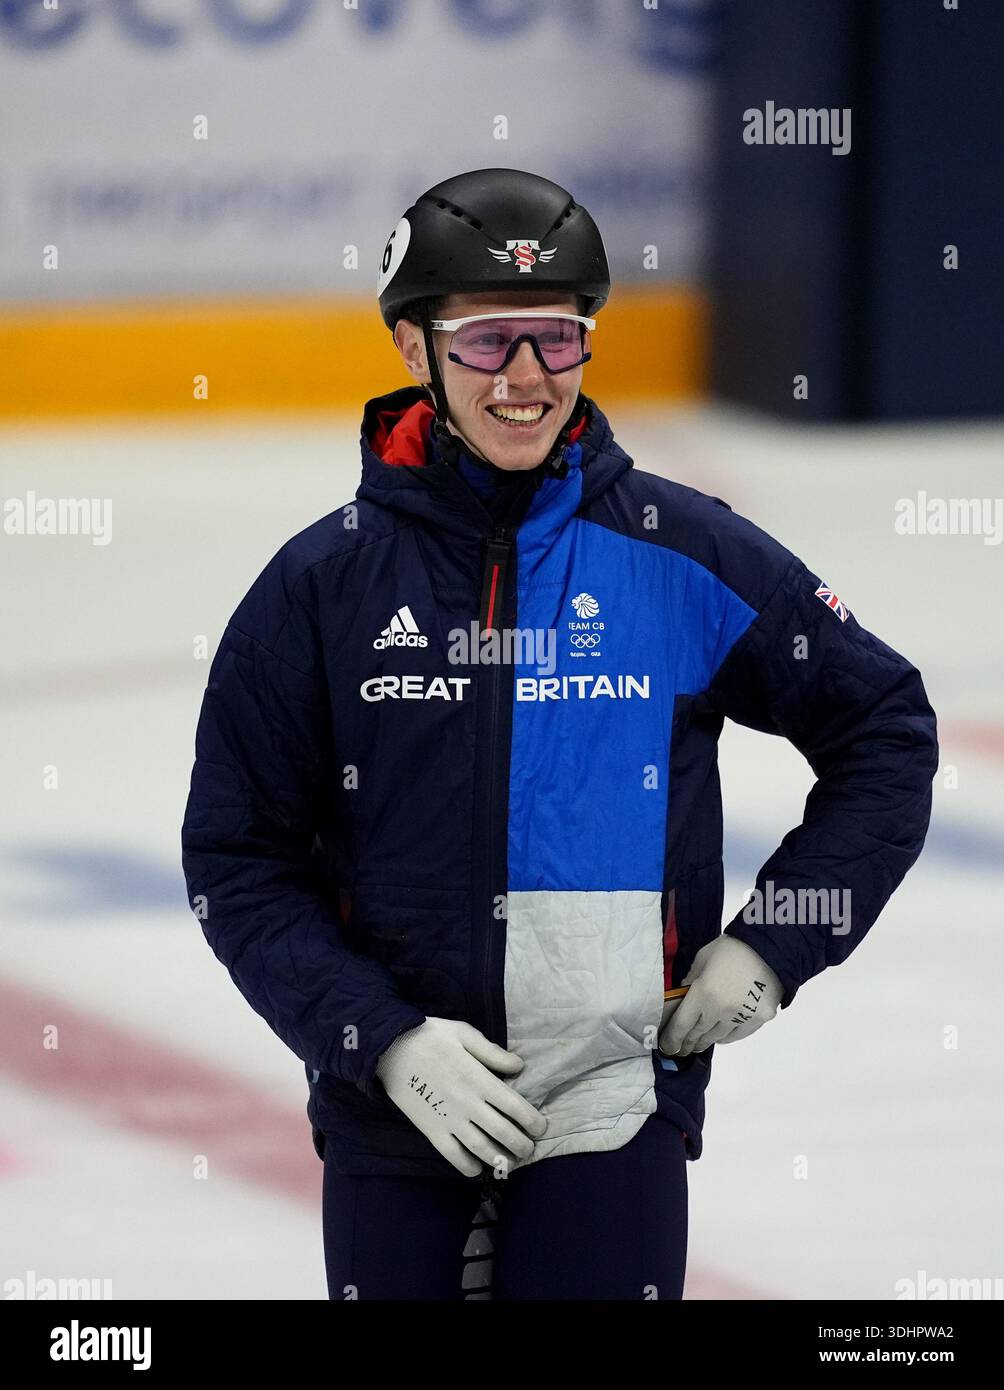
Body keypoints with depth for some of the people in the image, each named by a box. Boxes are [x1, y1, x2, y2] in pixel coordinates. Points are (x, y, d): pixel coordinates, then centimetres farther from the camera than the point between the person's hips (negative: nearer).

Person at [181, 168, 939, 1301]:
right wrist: (383, 1039, -10)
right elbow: (236, 859, 1)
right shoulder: (322, 582, -1)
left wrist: (773, 945, 0)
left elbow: (886, 729, 8)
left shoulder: (684, 557, -2)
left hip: (615, 1117, -1)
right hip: (388, 1115, 1)